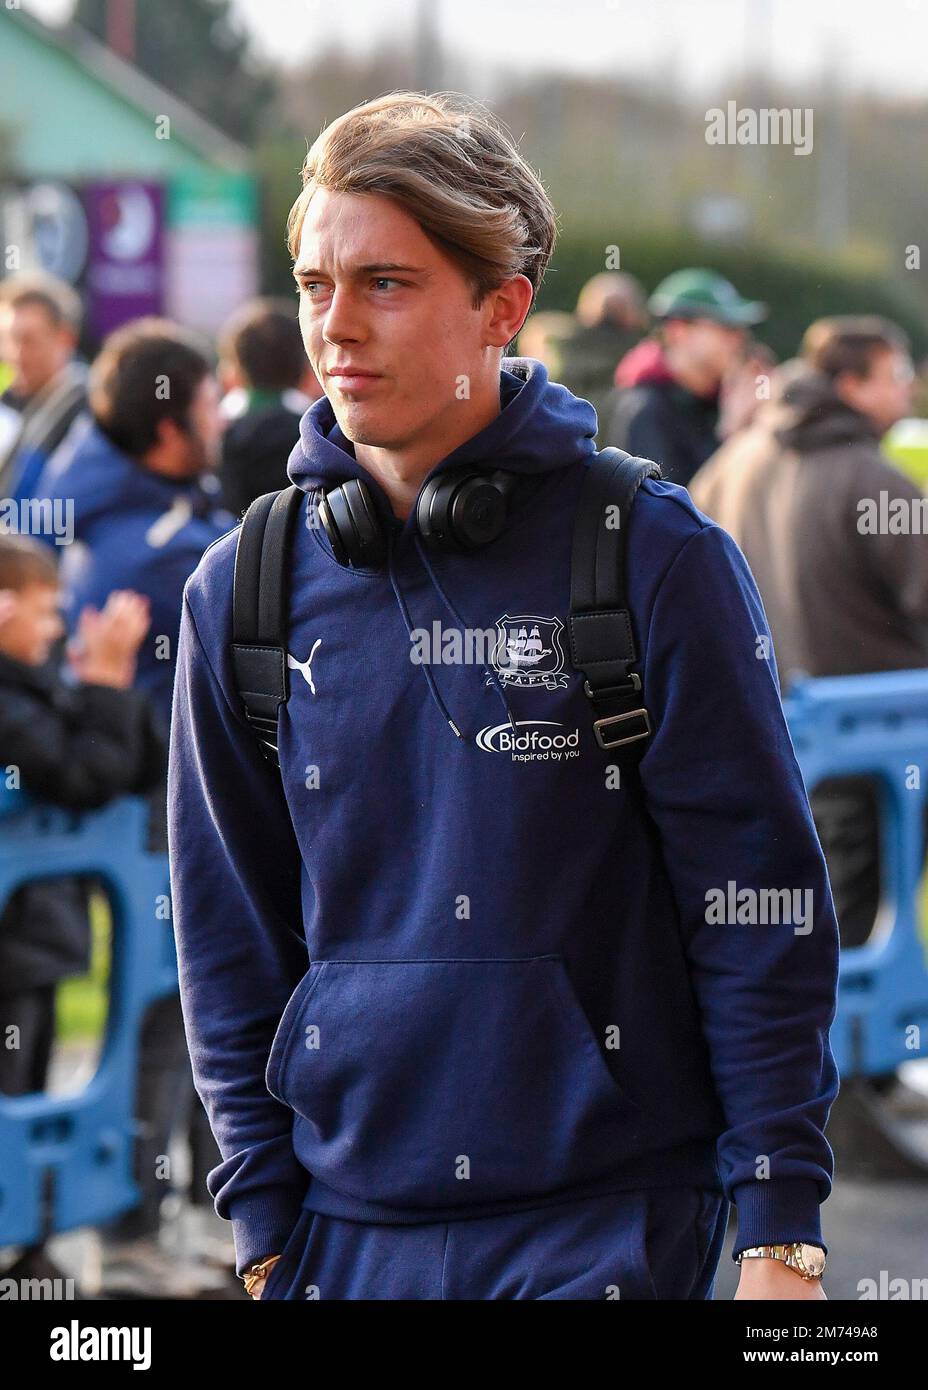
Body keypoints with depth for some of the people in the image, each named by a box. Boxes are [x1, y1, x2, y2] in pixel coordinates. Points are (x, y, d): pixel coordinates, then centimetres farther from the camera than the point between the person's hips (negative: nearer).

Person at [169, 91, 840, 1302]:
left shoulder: (656, 560, -5)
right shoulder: (242, 593, 5)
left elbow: (762, 915, -4)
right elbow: (231, 942, 11)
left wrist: (781, 1234, -7)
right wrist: (266, 1230, 6)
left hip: (618, 1219, -3)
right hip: (350, 1224, 3)